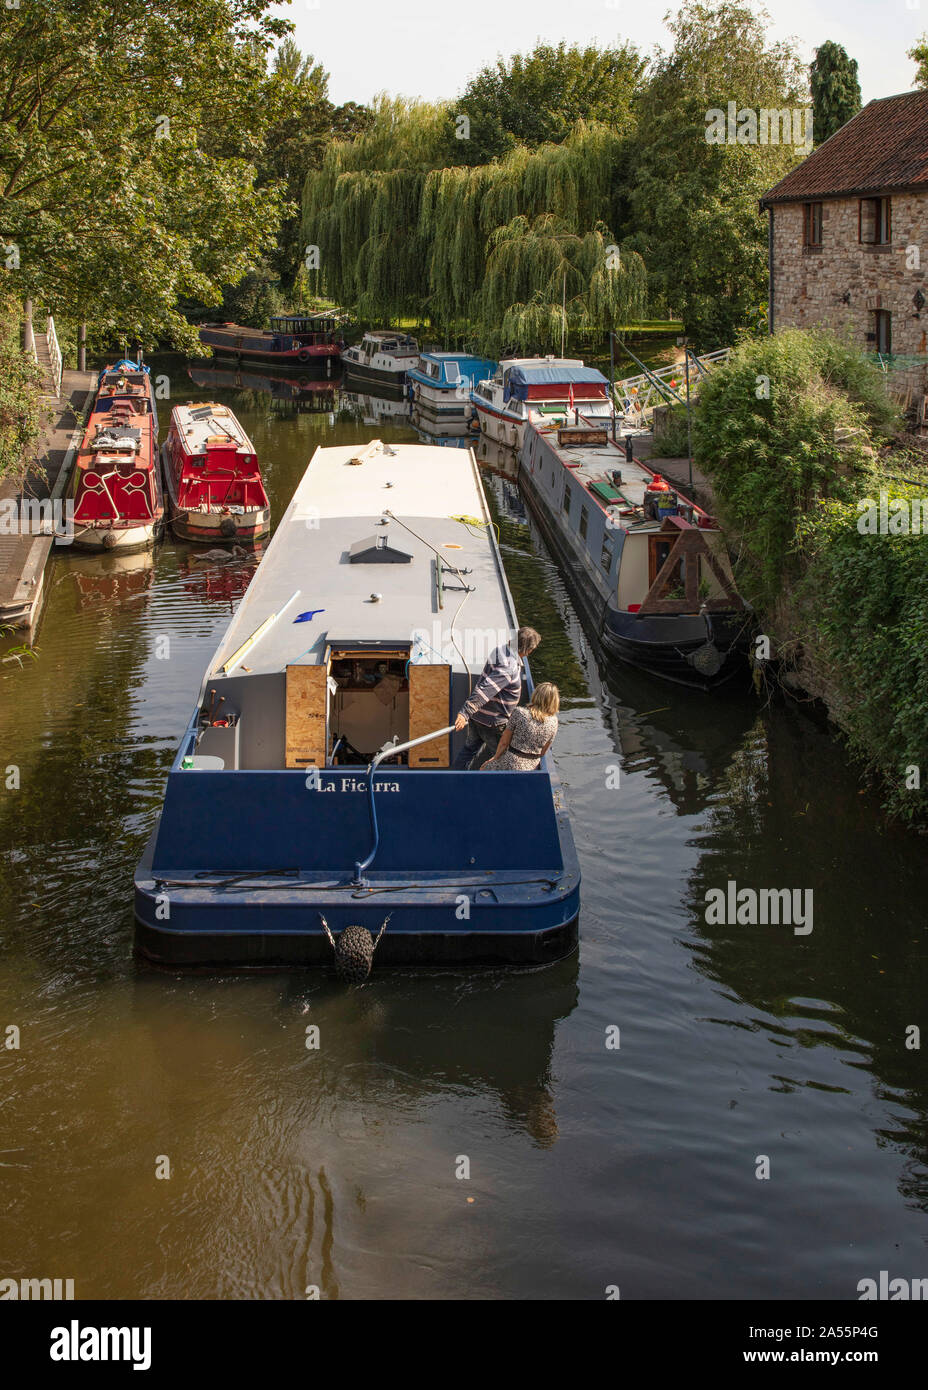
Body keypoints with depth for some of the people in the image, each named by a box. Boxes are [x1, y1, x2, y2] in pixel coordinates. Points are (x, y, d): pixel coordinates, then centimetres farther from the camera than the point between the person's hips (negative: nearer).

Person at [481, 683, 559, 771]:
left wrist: (496, 758, 10)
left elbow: (504, 742, -7)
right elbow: (542, 753, 2)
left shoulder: (519, 712, -17)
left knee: (483, 769, 25)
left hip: (511, 766, -5)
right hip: (531, 768, 5)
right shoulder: (553, 722, -7)